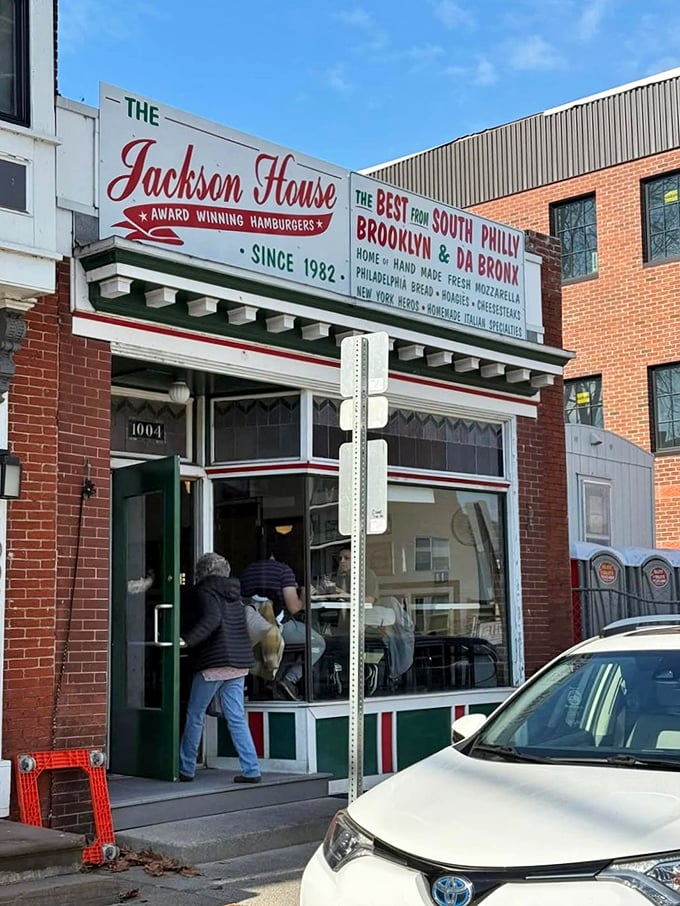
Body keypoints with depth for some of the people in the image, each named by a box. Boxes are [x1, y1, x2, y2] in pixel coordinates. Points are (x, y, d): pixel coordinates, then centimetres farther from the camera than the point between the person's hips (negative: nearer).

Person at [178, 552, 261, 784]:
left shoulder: (204, 591, -6)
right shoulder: (233, 593, 16)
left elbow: (212, 619, -24)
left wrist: (187, 640, -28)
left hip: (214, 661, -7)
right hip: (239, 663, 7)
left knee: (194, 716, 6)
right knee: (237, 718, 7)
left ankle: (185, 769, 12)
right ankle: (251, 770, 1)